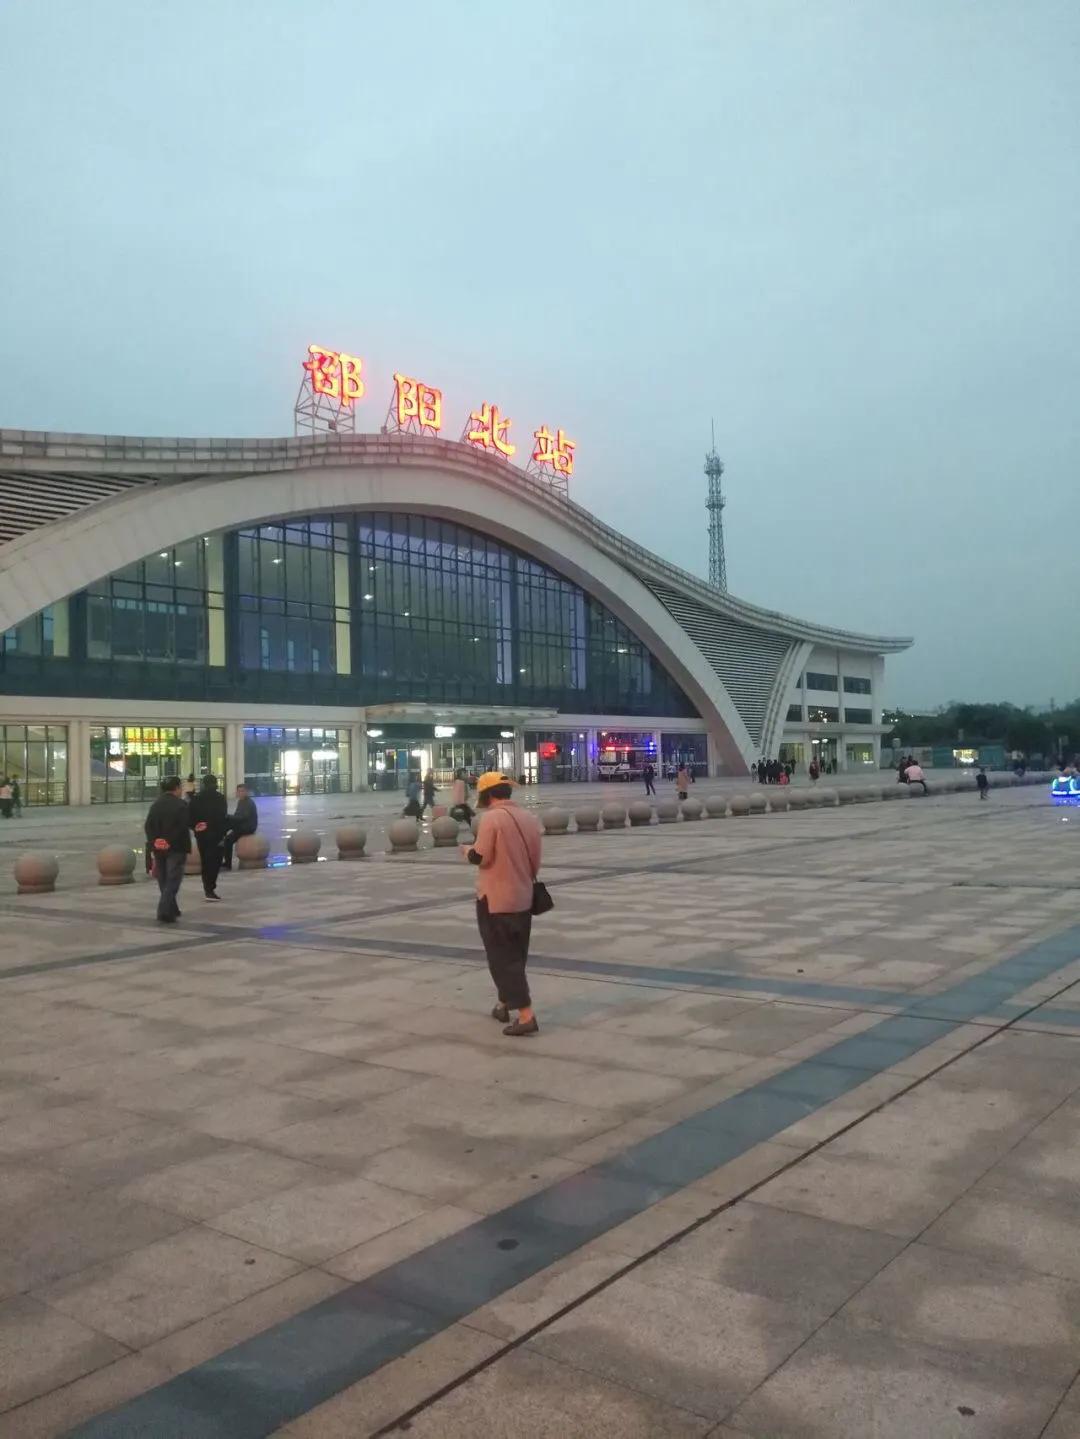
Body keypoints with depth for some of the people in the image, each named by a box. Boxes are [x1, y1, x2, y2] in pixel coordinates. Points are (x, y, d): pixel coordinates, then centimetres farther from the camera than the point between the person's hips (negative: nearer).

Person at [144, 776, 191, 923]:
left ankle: (171, 910, 26)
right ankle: (165, 912, -13)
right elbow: (184, 826, -17)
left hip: (159, 848, 6)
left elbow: (149, 826, 2)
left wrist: (153, 842, -3)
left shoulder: (155, 805, 7)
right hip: (176, 847, -6)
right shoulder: (181, 805, -12)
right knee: (172, 881, -2)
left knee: (164, 880, 16)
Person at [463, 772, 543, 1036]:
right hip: (523, 899, 7)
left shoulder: (491, 818, -16)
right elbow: (535, 860, 11)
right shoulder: (530, 818, 5)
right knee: (515, 955, 18)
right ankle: (504, 1005, 33)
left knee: (502, 958, -2)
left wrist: (466, 850, 3)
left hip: (495, 900, -7)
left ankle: (526, 1015, -8)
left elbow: (480, 857, -18)